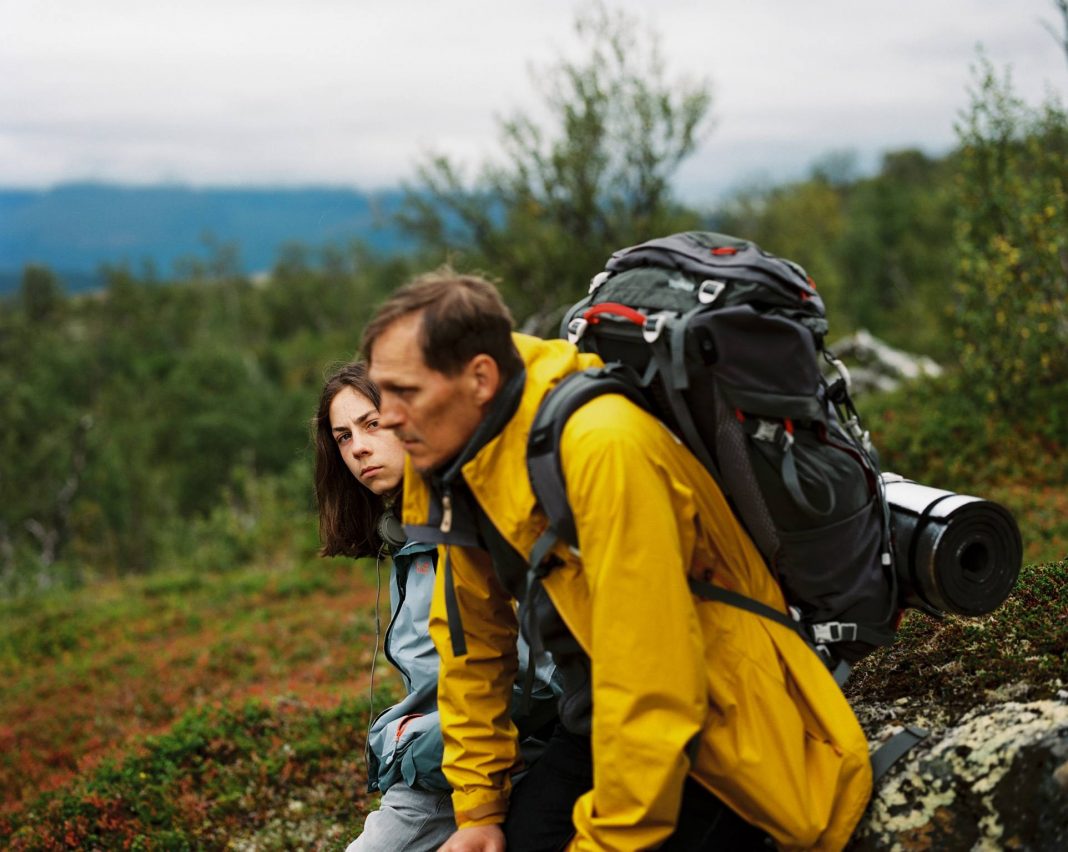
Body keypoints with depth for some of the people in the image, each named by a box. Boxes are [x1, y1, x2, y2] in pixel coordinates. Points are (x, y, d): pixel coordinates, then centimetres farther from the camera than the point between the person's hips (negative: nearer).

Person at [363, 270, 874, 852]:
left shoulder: (600, 448, -29)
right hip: (606, 717, 7)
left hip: (729, 729, -7)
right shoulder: (452, 458, -4)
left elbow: (650, 687, -28)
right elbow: (473, 640, 6)